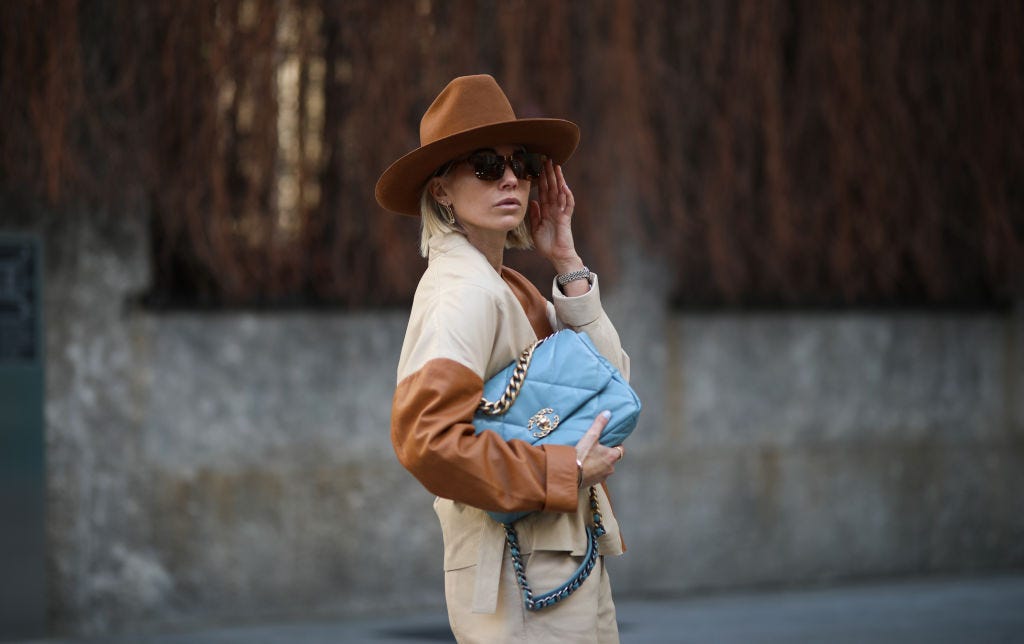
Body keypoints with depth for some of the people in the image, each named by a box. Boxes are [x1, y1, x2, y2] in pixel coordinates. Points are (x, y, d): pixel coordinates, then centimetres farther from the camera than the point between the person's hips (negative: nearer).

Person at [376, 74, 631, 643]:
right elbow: (426, 437, -25)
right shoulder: (463, 292, -14)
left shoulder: (511, 289, 14)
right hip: (522, 578, -9)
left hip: (569, 563, 9)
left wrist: (567, 264, 4)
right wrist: (566, 471, -19)